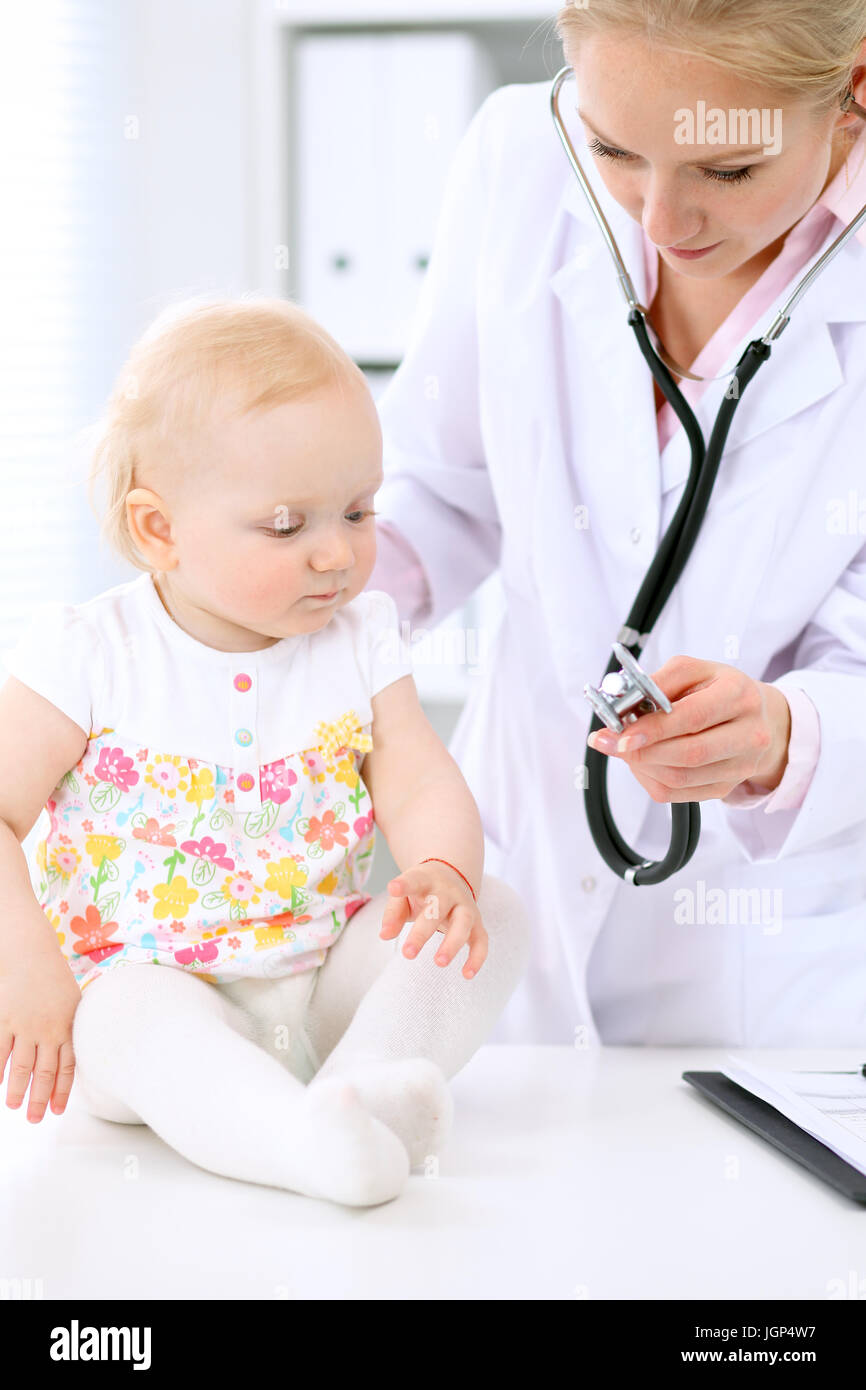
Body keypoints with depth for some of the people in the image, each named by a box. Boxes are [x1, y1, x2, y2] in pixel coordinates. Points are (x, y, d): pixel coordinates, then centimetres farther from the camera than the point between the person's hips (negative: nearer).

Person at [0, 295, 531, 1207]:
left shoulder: (359, 643, 3)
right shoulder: (90, 654, -8)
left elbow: (421, 787, -5)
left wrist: (444, 875, -29)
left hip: (323, 985, 4)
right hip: (148, 987, -4)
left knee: (495, 914, -15)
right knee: (130, 1014, -37)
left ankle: (372, 1074, -34)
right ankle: (297, 1138, -57)